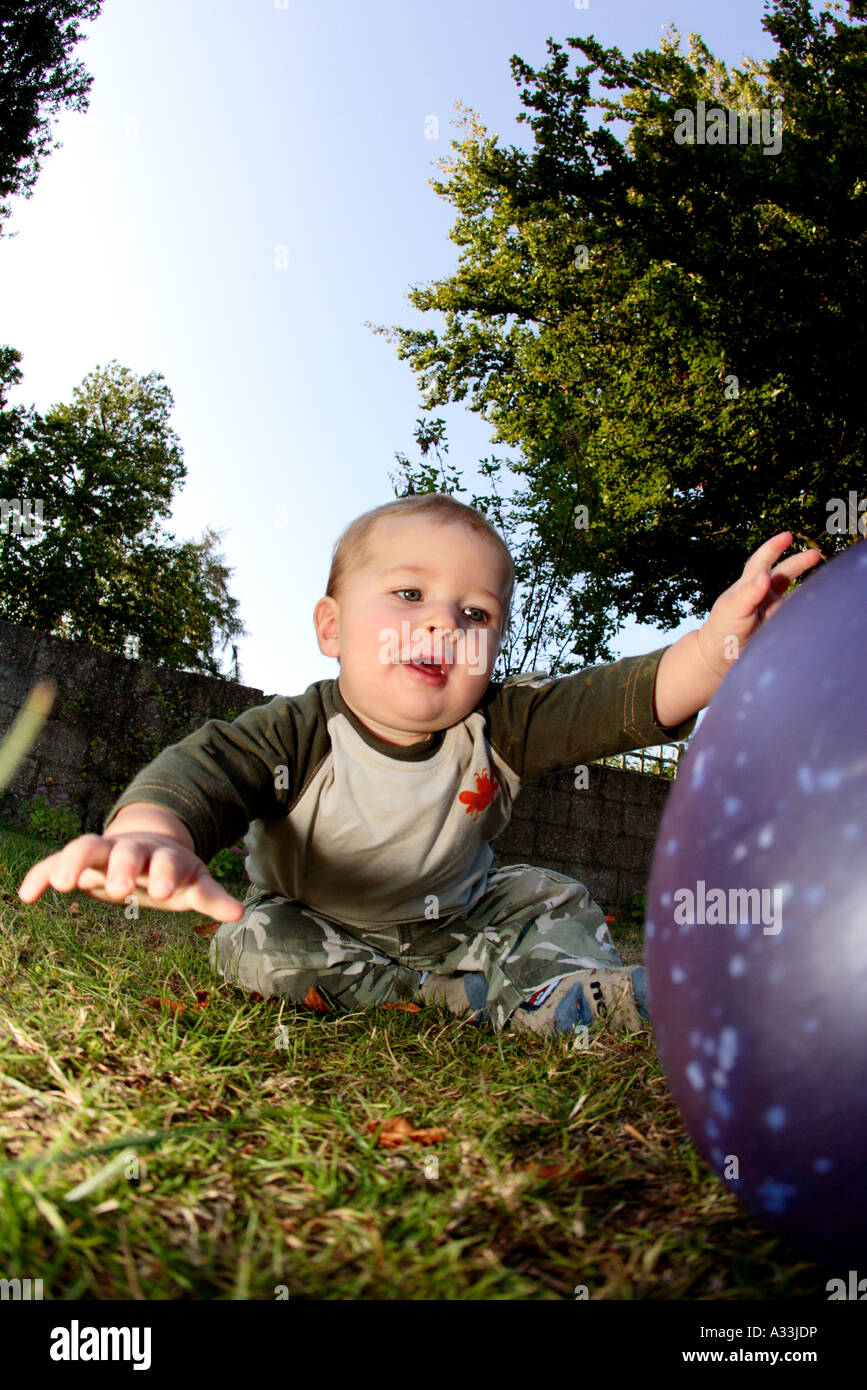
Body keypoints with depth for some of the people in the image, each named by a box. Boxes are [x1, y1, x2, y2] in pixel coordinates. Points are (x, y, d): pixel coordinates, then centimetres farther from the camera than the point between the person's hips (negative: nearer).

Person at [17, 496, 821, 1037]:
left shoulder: (499, 728, -24)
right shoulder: (295, 734, -29)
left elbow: (629, 701, -33)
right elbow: (200, 770, -44)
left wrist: (719, 642, -53)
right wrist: (152, 835, -69)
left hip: (454, 919, 0)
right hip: (319, 924, 0)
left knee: (548, 900, -14)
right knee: (253, 945, -27)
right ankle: (476, 997, -23)